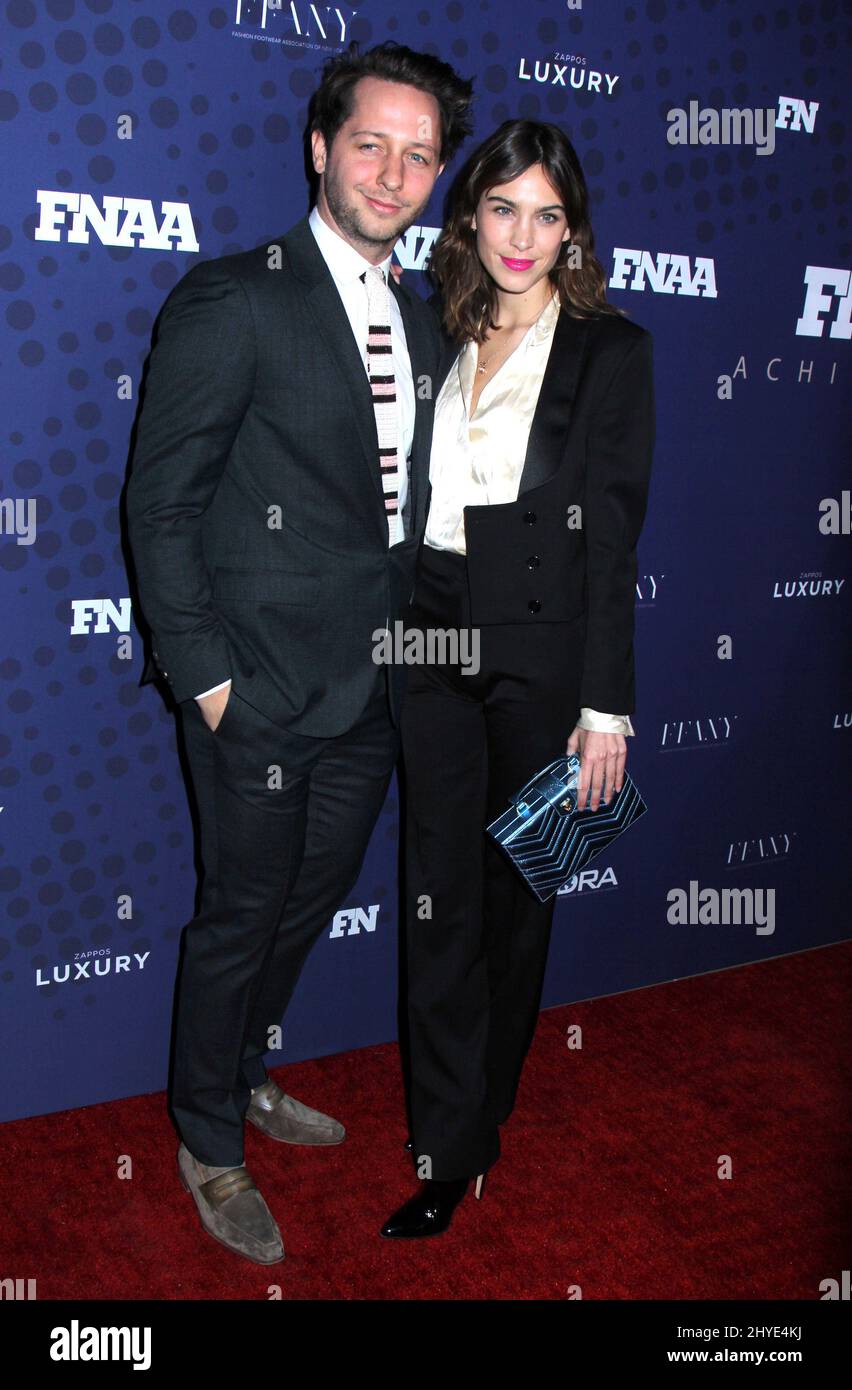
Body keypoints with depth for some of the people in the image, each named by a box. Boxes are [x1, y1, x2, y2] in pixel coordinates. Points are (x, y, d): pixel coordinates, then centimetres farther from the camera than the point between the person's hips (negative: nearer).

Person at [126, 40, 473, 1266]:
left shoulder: (421, 325, 10)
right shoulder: (234, 300, -10)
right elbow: (161, 502, -11)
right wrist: (202, 670, -14)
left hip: (374, 687, 7)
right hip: (264, 683, -6)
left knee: (315, 897, 20)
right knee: (243, 912, 7)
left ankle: (245, 1076, 45)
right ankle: (209, 1141, 32)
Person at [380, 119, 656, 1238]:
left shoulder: (610, 350, -1)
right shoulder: (441, 337, 11)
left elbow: (612, 532, -6)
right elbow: (409, 502, 12)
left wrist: (607, 704, -10)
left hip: (543, 653, -3)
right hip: (434, 641, 4)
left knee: (517, 892, 11)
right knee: (438, 895, 5)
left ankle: (480, 1116, 31)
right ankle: (449, 1153, 18)